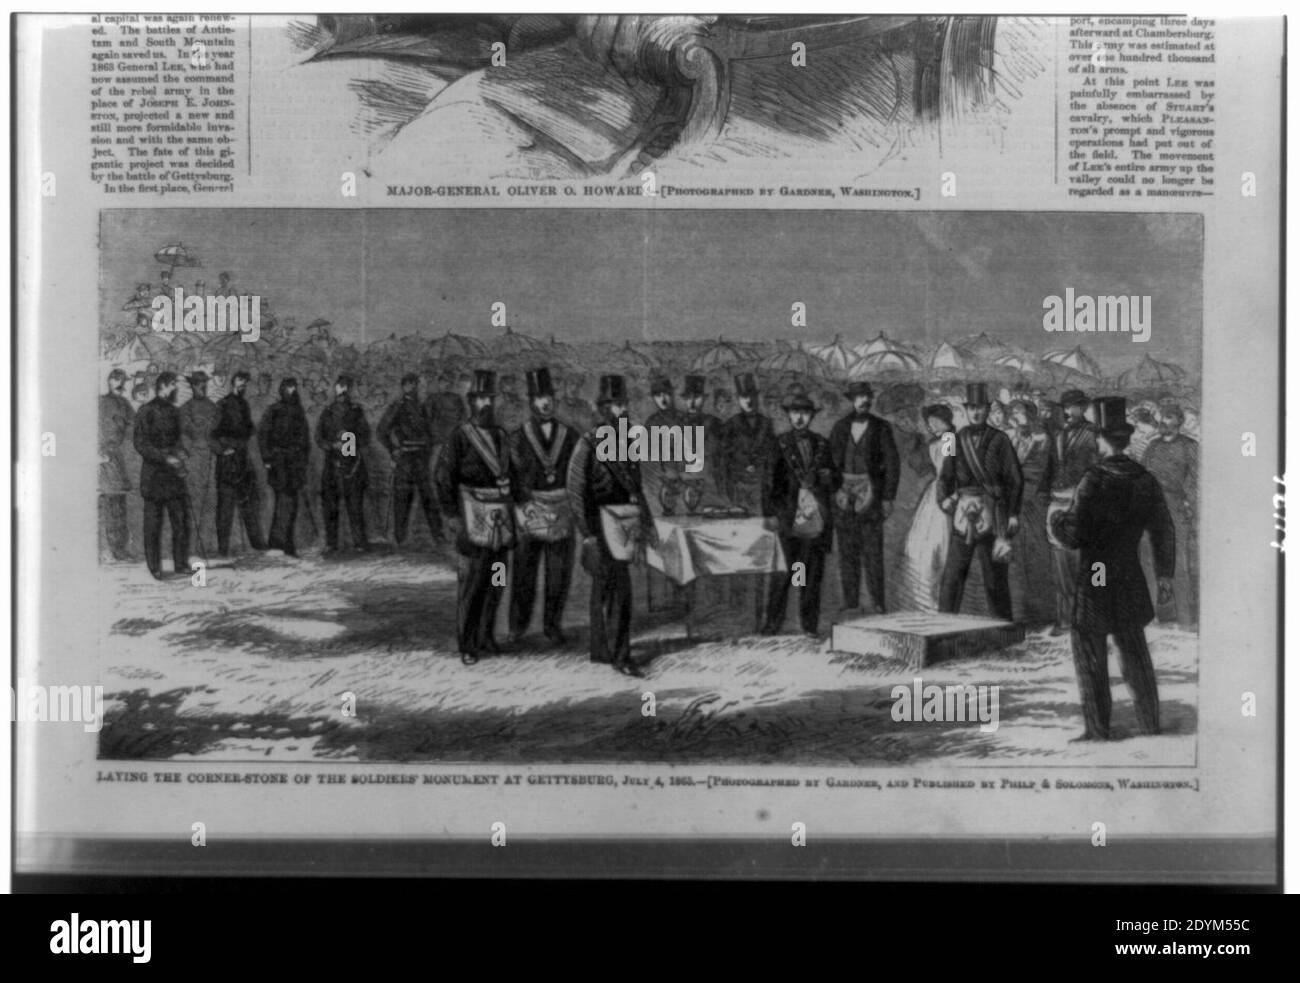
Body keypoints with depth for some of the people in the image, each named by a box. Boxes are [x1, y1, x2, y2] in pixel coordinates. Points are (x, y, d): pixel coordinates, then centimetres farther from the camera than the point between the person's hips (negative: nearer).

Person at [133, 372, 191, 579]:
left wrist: (180, 454, 4)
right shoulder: (147, 411, -6)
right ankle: (155, 568, 6)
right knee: (153, 523, 0)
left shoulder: (173, 411, 15)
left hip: (173, 473, 6)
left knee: (181, 521, 2)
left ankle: (181, 564, 10)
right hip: (154, 474, -6)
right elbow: (140, 444, -10)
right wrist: (165, 458, -17)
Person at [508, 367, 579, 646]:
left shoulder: (571, 436, 3)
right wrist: (524, 508, -10)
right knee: (523, 572, 3)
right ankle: (518, 625, 16)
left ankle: (552, 625, 19)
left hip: (563, 514, 1)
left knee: (559, 574, 5)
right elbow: (513, 478, -2)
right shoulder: (518, 438, -1)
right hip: (529, 513, -1)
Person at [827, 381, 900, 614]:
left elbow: (892, 463, -2)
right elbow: (831, 459, 11)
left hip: (870, 493, -3)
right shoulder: (840, 426, 9)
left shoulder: (881, 427, 0)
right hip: (843, 494, 3)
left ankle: (878, 604, -2)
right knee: (847, 551, 4)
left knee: (873, 550, -7)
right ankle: (850, 604, 9)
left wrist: (888, 498, -7)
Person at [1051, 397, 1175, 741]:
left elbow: (1075, 535, -17)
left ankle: (1097, 728, 5)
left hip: (1095, 582, -6)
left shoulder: (1094, 479, -16)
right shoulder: (1145, 479, 2)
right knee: (1134, 649, 17)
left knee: (1090, 654, 3)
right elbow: (1163, 529, 8)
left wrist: (1056, 519, 4)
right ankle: (1150, 721, 23)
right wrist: (1164, 574, 18)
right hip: (1131, 580, 6)